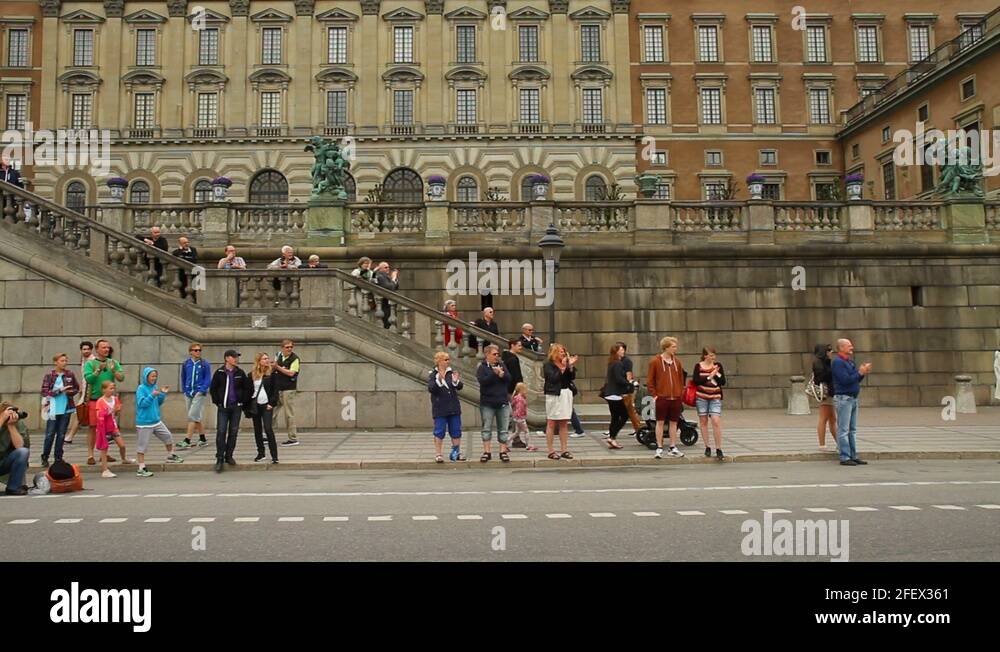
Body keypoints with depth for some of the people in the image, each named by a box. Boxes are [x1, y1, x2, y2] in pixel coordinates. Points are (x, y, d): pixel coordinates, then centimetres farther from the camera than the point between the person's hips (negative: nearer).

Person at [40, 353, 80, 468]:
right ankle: (45, 458, 15)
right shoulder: (49, 376, -3)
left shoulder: (70, 375, 3)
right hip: (53, 409, -2)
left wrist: (71, 392, -9)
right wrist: (60, 390, -18)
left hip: (66, 408, 2)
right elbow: (44, 392, -8)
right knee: (50, 434, 1)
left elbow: (77, 388, 12)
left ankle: (58, 458, 17)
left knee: (61, 434, 8)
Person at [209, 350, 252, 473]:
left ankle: (229, 456, 16)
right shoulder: (219, 373, -1)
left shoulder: (240, 373, 5)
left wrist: (243, 401, 5)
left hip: (236, 407, 2)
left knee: (233, 432, 5)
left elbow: (248, 388, 10)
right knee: (221, 432, -7)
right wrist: (217, 402, 0)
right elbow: (212, 389, 6)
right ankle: (219, 459, -2)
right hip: (223, 407, -2)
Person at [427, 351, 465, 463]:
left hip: (453, 408, 4)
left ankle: (456, 452, 19)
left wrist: (456, 381, -23)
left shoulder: (452, 373, 6)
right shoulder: (432, 375, -3)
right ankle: (438, 454, 8)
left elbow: (460, 387, -2)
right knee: (439, 432, 0)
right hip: (439, 409, -4)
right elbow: (431, 389, -16)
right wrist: (439, 381, -31)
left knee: (456, 431, 8)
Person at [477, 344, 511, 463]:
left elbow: (508, 378, -3)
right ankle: (487, 452, 7)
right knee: (487, 428, 1)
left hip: (503, 402, 3)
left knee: (503, 429, 5)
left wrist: (501, 373, -20)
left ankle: (503, 451, 10)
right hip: (487, 403, -3)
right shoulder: (482, 367, -1)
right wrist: (495, 373, -19)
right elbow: (483, 381, -18)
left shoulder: (502, 365, 10)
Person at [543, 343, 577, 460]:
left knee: (564, 423, 7)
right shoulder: (548, 365, -5)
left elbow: (572, 378, 7)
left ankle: (565, 450, 12)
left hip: (566, 394, 6)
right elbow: (553, 378, -17)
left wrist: (571, 366, -5)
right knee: (551, 423, 1)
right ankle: (551, 451, 5)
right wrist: (562, 368, -15)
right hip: (553, 395, -6)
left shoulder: (565, 363, 12)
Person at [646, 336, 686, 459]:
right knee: (660, 422, 1)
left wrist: (681, 394, 6)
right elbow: (649, 380, -2)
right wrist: (654, 395, -7)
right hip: (661, 397, -4)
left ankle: (673, 448, 17)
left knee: (674, 423, 9)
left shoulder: (677, 361, 8)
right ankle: (659, 448, 8)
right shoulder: (655, 361, -4)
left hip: (676, 398, 4)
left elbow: (681, 379, 14)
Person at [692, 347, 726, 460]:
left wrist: (717, 374, -14)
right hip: (701, 397, 0)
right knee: (703, 422, 6)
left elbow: (723, 382, 2)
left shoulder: (718, 365, 4)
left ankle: (719, 450, -6)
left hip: (715, 397, 0)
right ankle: (707, 447, 17)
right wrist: (709, 377, -17)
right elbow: (695, 381, -11)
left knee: (716, 421, -11)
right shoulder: (698, 366, -1)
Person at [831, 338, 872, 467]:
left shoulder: (849, 361, 17)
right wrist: (860, 372, -13)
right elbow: (845, 380, -20)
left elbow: (855, 380, 18)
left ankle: (853, 456, 15)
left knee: (852, 430, 11)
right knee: (844, 430, -6)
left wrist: (863, 372, 2)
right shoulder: (837, 362, -12)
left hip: (853, 399, 9)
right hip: (843, 398, -9)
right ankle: (845, 458, -4)